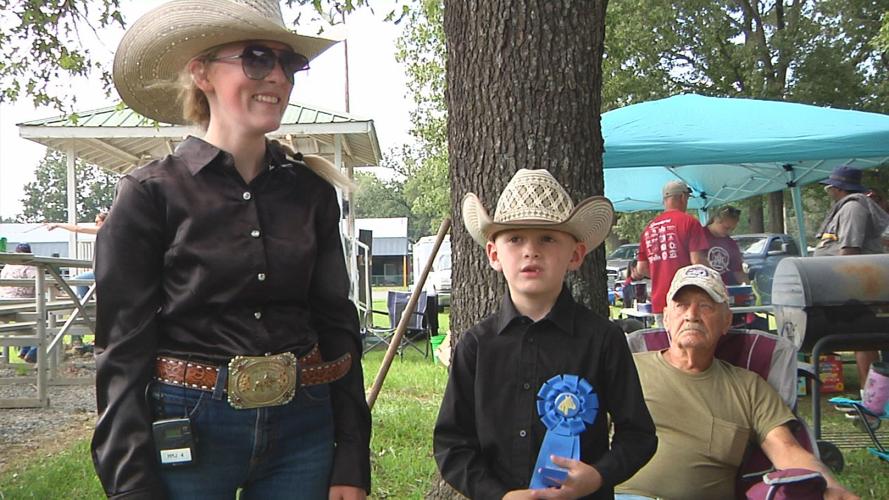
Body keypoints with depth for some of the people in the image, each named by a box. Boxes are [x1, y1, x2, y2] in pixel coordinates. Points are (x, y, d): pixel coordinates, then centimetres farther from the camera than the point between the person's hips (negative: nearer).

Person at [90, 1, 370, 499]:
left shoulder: (311, 191, 3)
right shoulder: (150, 194, -6)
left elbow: (338, 328, 5)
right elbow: (124, 351, -6)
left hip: (302, 431, 3)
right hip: (186, 433, -3)